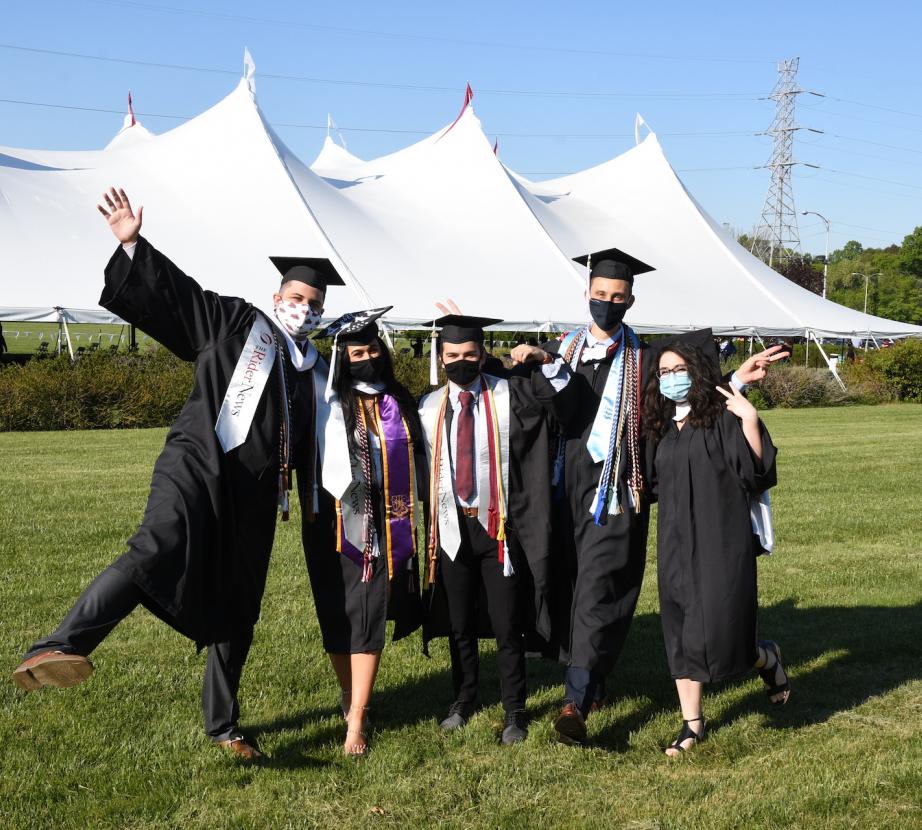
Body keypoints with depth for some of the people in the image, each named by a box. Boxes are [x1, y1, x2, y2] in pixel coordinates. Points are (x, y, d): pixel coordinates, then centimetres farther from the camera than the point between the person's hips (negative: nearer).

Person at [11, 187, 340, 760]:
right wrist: (133, 244, -13)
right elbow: (174, 290, 0)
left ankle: (223, 724, 25)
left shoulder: (317, 373, 21)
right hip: (199, 463, -5)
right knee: (162, 549, -35)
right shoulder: (235, 324, 8)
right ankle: (60, 647, -45)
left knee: (237, 612, 10)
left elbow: (317, 447, 28)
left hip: (253, 494, 5)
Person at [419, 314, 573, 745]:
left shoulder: (510, 395, 0)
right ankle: (464, 701, 32)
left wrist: (546, 359, -23)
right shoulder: (429, 407, 6)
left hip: (499, 527, -2)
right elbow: (422, 465, 12)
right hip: (451, 528, 3)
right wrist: (428, 522, 8)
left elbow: (562, 389, -8)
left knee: (506, 626, 2)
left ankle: (514, 712, 16)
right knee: (458, 624, 14)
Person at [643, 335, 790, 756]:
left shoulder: (722, 415, -6)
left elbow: (755, 468, -16)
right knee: (681, 634, 6)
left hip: (719, 539, -6)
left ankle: (767, 657, 26)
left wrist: (750, 420, -24)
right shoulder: (662, 425, 12)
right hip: (676, 543, 6)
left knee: (715, 631, -7)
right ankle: (692, 722, 17)